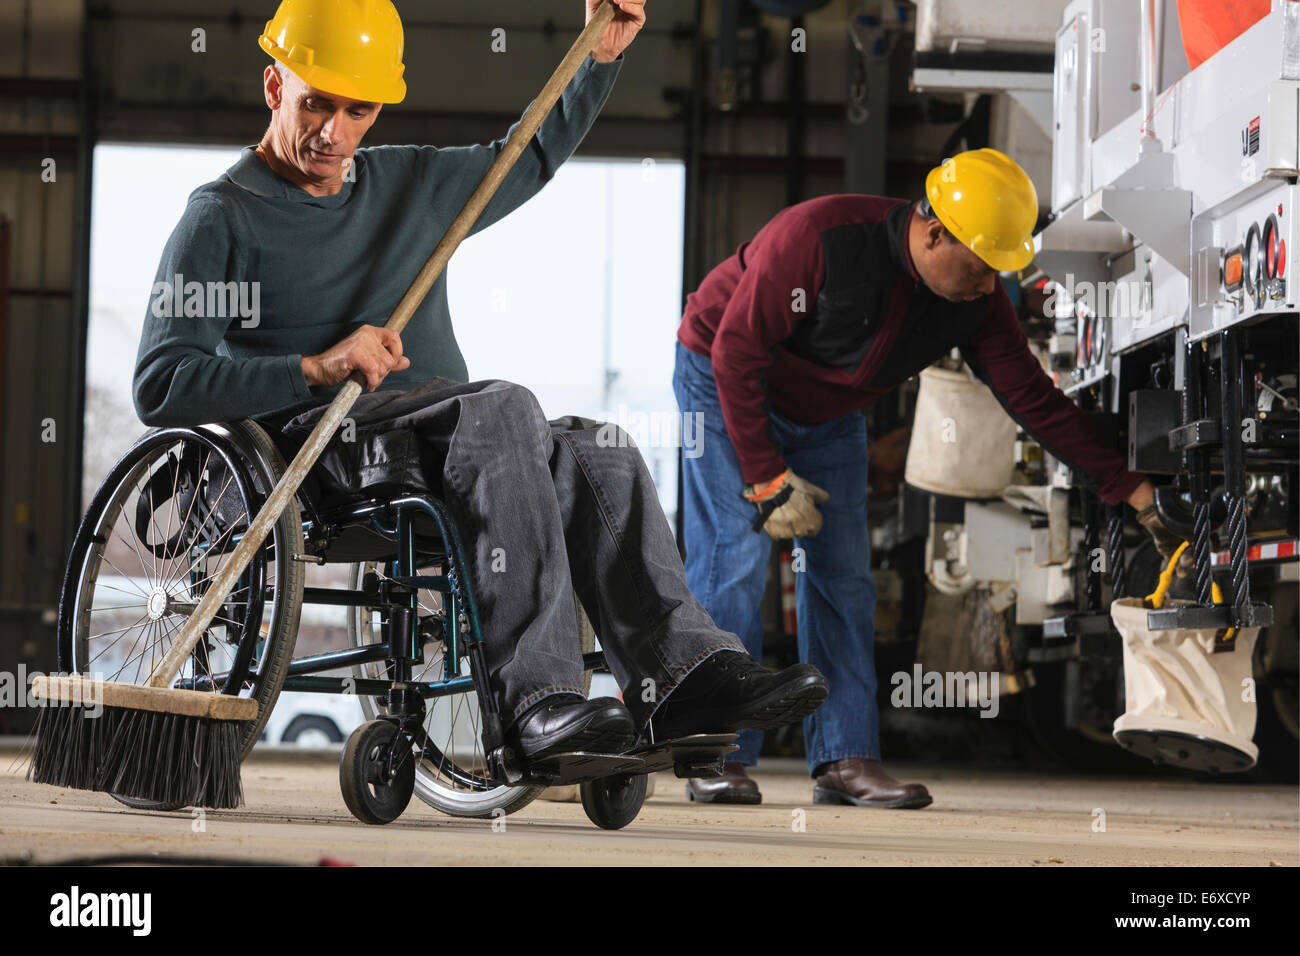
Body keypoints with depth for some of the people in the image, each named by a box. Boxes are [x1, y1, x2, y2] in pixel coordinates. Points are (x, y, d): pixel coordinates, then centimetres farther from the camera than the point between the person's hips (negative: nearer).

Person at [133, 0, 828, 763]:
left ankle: (685, 670, -36)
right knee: (503, 408, -32)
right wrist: (316, 369, -19)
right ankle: (539, 697, -43)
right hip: (318, 442, -6)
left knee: (596, 453, -23)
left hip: (443, 454, 6)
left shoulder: (413, 183, 22)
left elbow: (532, 158, 38)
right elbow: (162, 388, -8)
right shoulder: (222, 219, 2)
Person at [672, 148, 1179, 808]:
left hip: (826, 417, 6)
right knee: (732, 562, -15)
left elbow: (1034, 399, -10)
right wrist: (767, 478, -27)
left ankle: (844, 758, -1)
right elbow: (736, 351, -28)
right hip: (726, 385, -6)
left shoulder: (976, 299, -16)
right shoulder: (818, 236, -35)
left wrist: (1132, 491, -15)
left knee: (843, 577, -2)